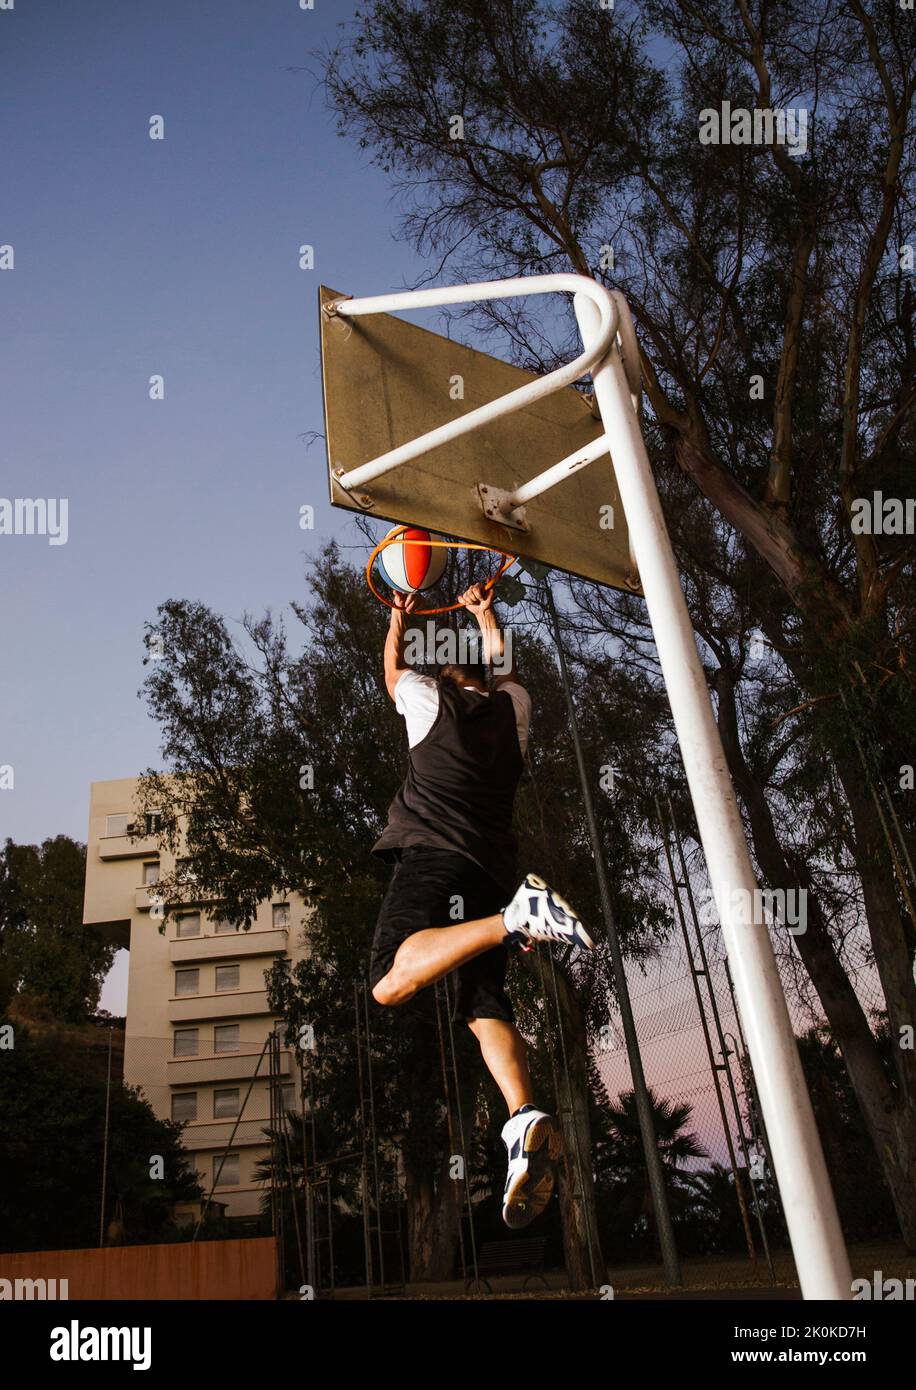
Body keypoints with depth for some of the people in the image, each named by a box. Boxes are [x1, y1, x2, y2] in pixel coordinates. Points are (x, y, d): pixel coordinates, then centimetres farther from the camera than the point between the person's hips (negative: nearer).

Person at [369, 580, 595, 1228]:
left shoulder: (430, 697, 13)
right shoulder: (514, 707, 21)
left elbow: (393, 667, 36)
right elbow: (505, 667, 44)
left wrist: (399, 617, 53)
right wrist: (485, 613, 59)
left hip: (435, 852, -5)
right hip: (495, 865, 5)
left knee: (393, 982, -24)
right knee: (486, 1004, 2)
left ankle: (518, 915, -38)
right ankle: (526, 1117, -24)